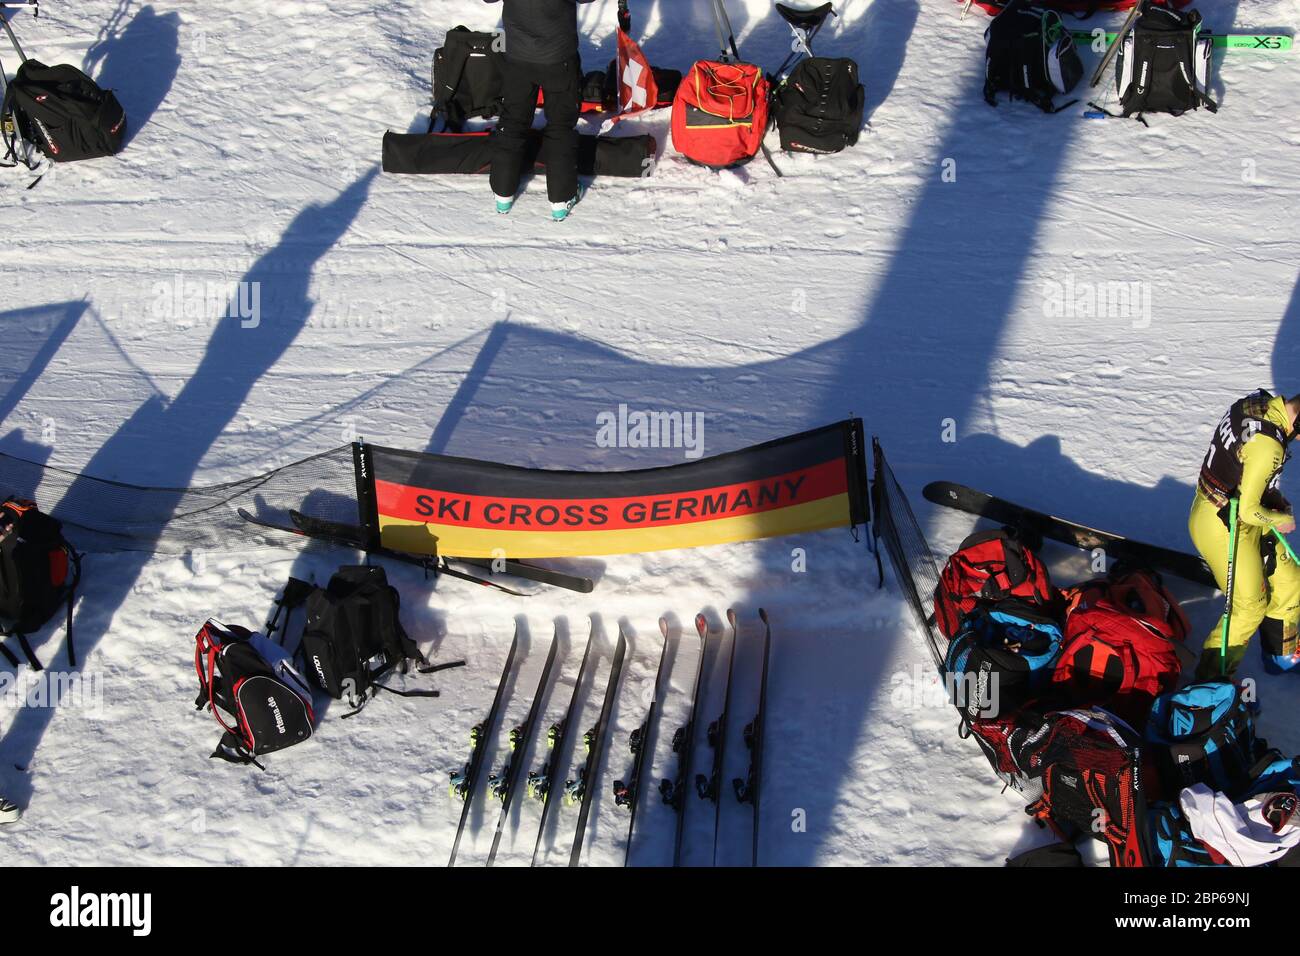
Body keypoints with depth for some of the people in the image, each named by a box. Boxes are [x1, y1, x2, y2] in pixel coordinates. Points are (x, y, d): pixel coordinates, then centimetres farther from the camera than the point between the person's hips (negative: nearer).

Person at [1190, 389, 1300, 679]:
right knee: (1250, 607, 5)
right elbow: (1249, 511, -26)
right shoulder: (1268, 446, -34)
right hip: (1223, 527, -9)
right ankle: (1211, 680, 21)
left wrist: (1277, 502, 1)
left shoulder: (1258, 402, -7)